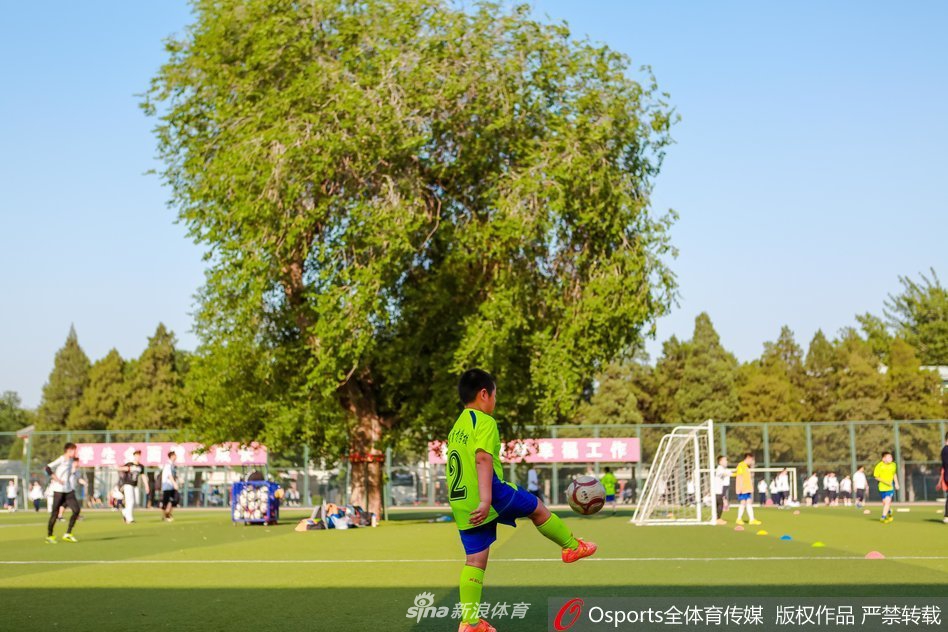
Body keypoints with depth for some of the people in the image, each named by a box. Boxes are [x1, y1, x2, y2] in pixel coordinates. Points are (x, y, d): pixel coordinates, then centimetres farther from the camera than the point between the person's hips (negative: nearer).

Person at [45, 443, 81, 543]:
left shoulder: (71, 461, 11)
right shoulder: (61, 460, -10)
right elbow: (48, 468, -18)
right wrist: (57, 479, -20)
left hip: (69, 491, 6)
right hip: (59, 490, -6)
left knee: (76, 510, -7)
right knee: (55, 513, -1)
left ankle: (68, 534, 1)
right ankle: (49, 536, 11)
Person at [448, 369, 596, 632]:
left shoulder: (456, 428, 19)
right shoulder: (484, 421, -8)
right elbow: (483, 458, -22)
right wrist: (486, 499, -31)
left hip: (460, 503, 8)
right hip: (489, 493, -8)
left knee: (475, 560, 8)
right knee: (537, 508, 15)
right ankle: (571, 547, 32)